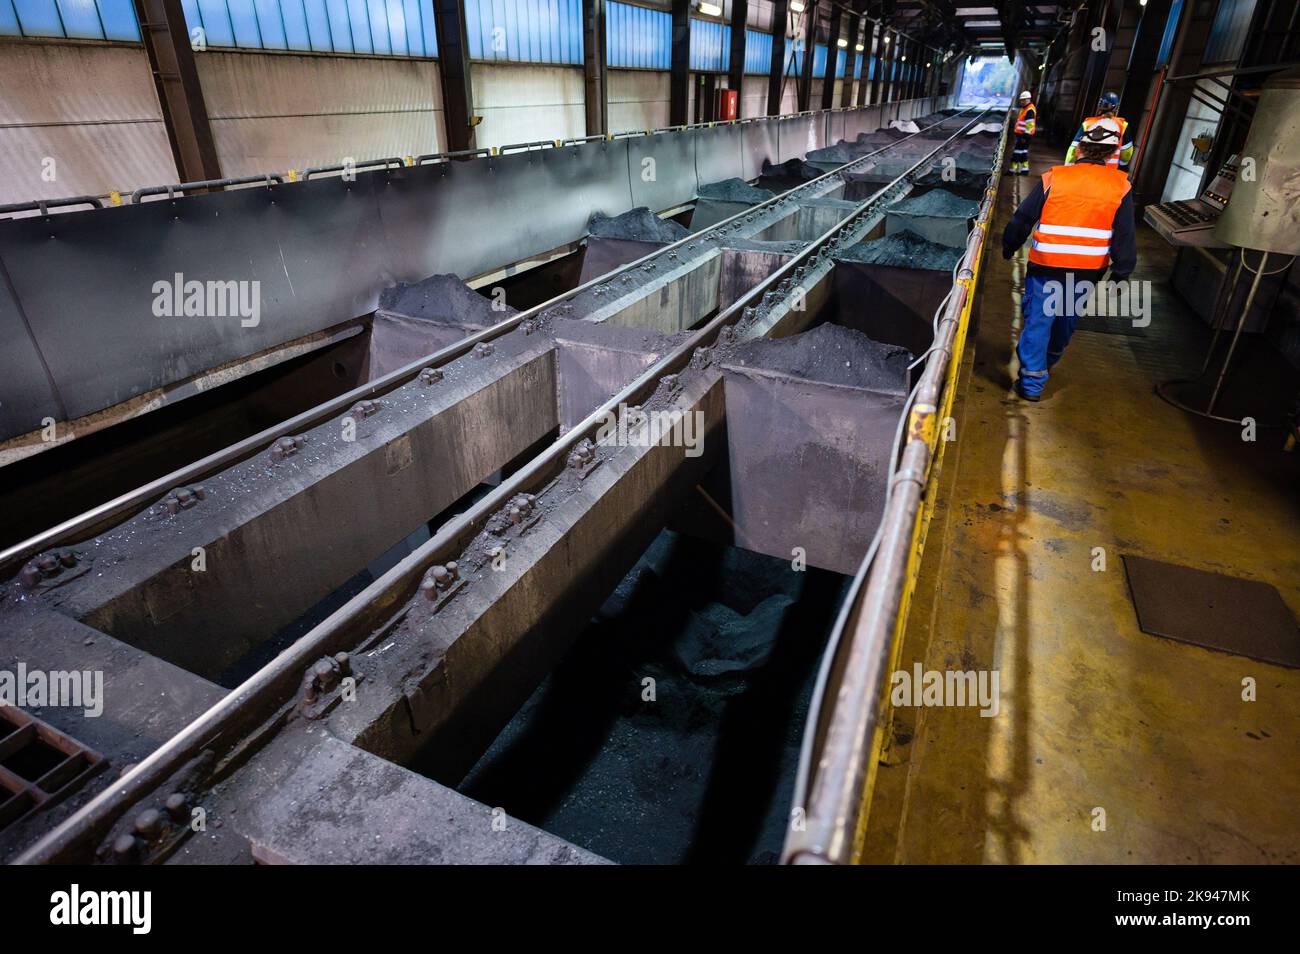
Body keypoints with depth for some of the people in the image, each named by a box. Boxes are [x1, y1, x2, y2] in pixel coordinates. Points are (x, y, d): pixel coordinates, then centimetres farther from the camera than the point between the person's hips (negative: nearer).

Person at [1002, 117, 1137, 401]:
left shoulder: (1053, 178, -7)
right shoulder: (1120, 186, -3)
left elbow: (1022, 218, -2)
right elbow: (1126, 236, 0)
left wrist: (1009, 247, 14)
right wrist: (1121, 272, 8)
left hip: (1046, 267, -3)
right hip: (1088, 273, 3)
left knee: (1038, 320, 4)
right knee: (1066, 321, 22)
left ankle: (1032, 381, 2)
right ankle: (1047, 362, 45)